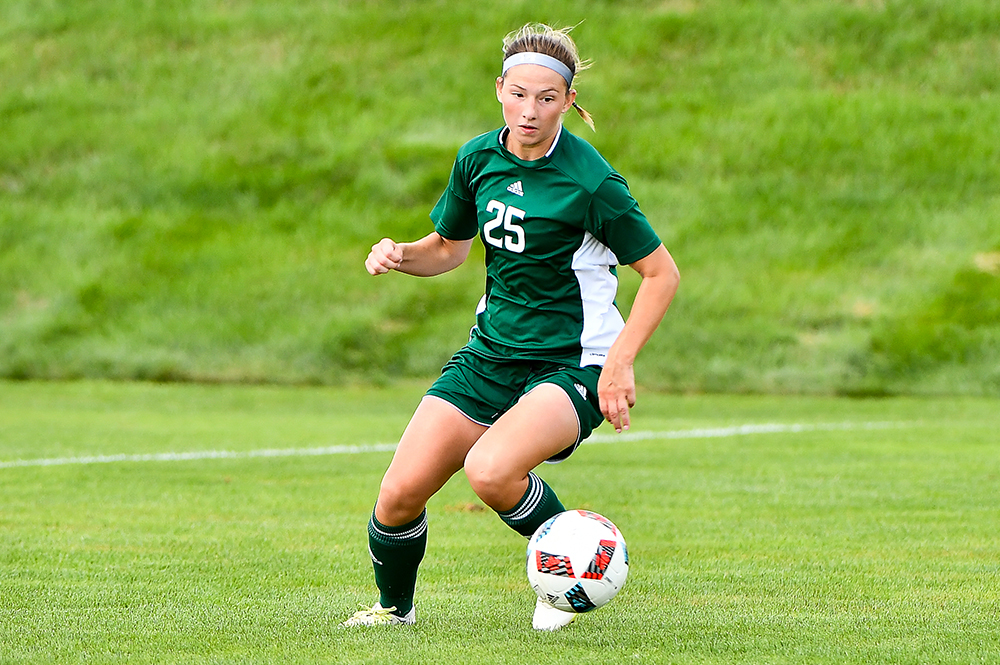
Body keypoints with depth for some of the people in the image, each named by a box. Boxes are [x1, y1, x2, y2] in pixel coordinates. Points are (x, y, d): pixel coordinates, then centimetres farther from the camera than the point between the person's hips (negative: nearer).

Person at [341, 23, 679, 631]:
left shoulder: (592, 181, -17)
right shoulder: (478, 158, 1)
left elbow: (662, 273, -10)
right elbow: (450, 247, 17)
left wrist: (619, 364, -17)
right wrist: (400, 255, -4)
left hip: (573, 363, -5)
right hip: (491, 354, 6)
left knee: (490, 471, -33)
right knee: (400, 494, -6)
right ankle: (395, 607, 24)